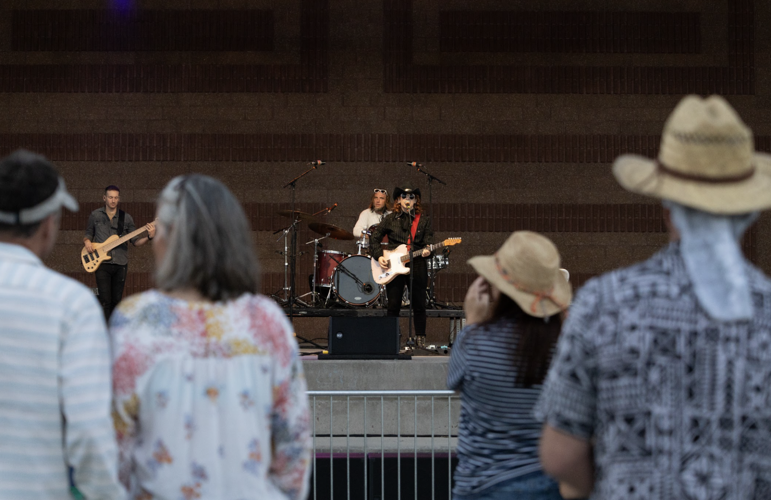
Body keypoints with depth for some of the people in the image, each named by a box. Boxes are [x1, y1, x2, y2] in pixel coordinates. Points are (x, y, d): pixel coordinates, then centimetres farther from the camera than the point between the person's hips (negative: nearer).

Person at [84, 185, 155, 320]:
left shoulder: (126, 218, 7)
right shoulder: (95, 215, 6)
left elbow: (136, 241, 6)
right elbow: (88, 233, 16)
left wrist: (149, 237, -12)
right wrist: (87, 241, -7)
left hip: (120, 264, 2)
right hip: (102, 263, -2)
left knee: (116, 301, 7)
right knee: (105, 301, -8)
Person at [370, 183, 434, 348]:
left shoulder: (423, 220, 7)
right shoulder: (390, 219, 8)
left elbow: (428, 242, 1)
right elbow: (374, 238, 10)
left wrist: (426, 251, -21)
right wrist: (378, 256, -3)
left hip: (417, 267, 0)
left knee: (419, 305, 2)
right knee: (393, 306, 1)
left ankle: (420, 338, 13)